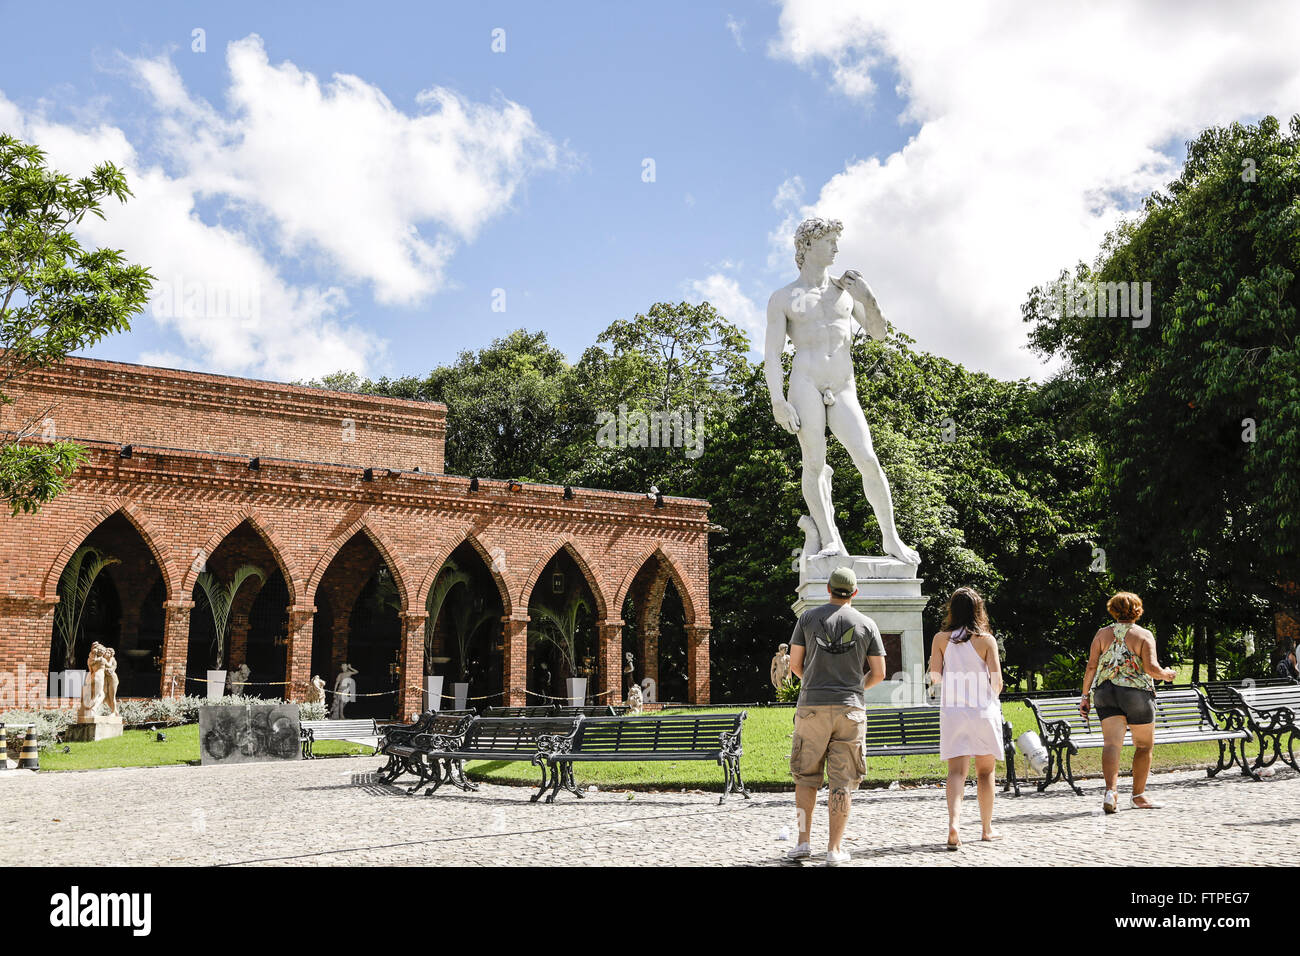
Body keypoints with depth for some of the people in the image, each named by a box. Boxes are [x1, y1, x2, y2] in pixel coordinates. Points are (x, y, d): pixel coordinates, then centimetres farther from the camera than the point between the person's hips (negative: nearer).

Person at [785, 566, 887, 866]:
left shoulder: (808, 617, 3)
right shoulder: (867, 624, 4)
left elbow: (795, 664, 5)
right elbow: (878, 673, 5)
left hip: (812, 706, 0)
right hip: (850, 708, 0)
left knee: (806, 776, 11)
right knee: (842, 782, 4)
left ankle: (804, 842, 9)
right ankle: (835, 849, 3)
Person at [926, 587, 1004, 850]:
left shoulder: (941, 639, 1)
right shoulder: (986, 639, -3)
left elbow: (935, 676, -2)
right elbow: (996, 679, -6)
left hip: (952, 711, 1)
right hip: (983, 710, -1)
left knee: (957, 771, -2)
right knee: (985, 771, 12)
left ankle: (953, 823, -22)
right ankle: (987, 828, 22)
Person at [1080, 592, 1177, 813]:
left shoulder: (1102, 634, 7)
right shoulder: (1143, 635, -2)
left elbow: (1091, 667, 1)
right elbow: (1151, 668, -13)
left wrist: (1085, 697, 6)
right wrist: (1166, 675, 8)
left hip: (1105, 694, 2)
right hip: (1136, 693, -2)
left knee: (1111, 743, -6)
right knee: (1144, 745, 15)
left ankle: (1111, 790, -26)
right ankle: (1138, 795, 20)